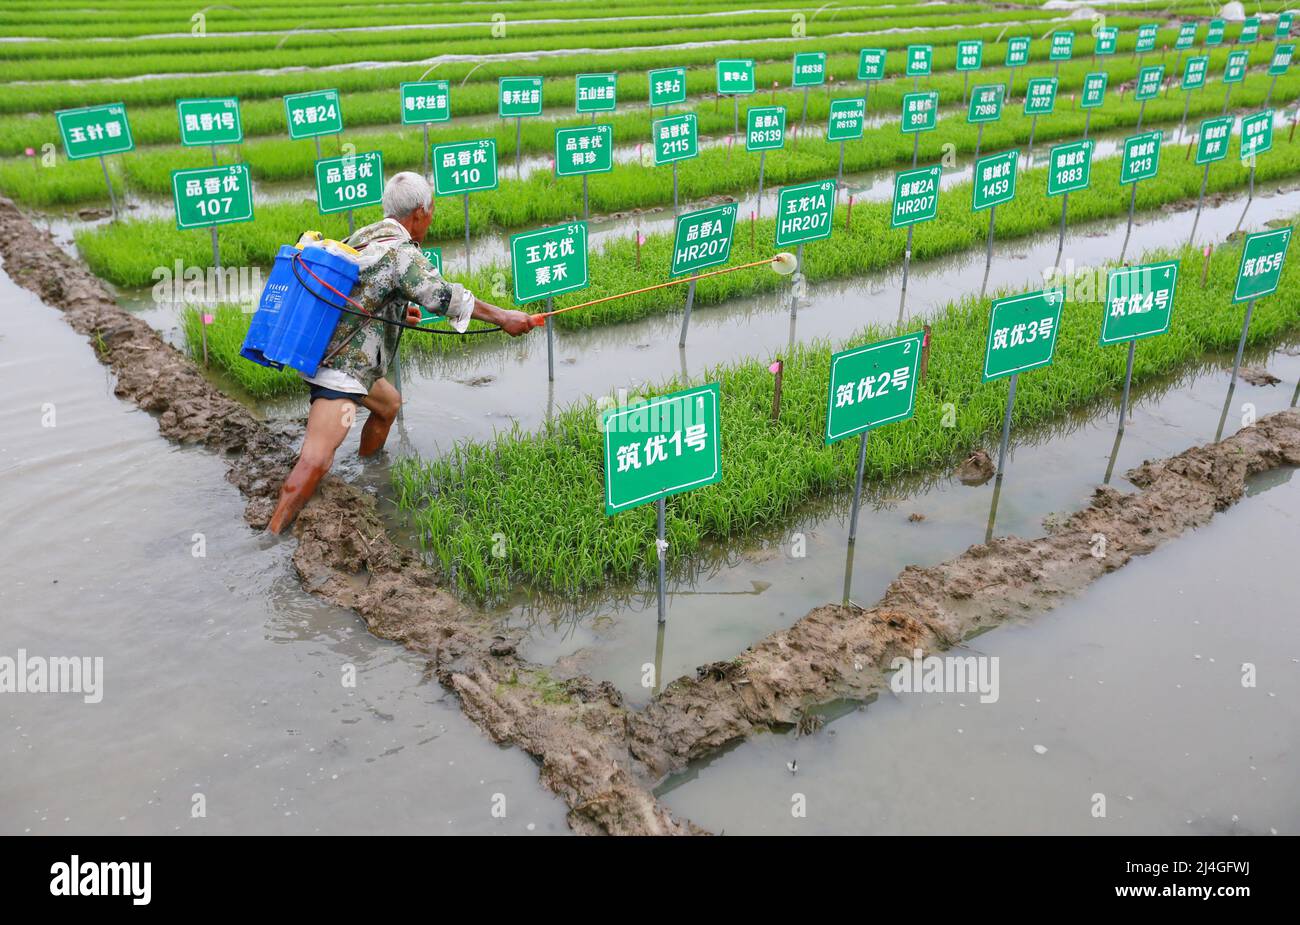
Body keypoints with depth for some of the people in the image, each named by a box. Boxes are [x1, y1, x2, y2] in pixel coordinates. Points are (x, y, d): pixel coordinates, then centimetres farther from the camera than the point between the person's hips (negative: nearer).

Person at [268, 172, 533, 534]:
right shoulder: (401, 251, -17)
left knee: (389, 403, 32)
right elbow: (445, 296, -21)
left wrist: (397, 310, 36)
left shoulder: (364, 236, 12)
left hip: (326, 352, 11)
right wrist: (503, 317, -13)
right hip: (340, 368, -11)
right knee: (316, 461, -18)